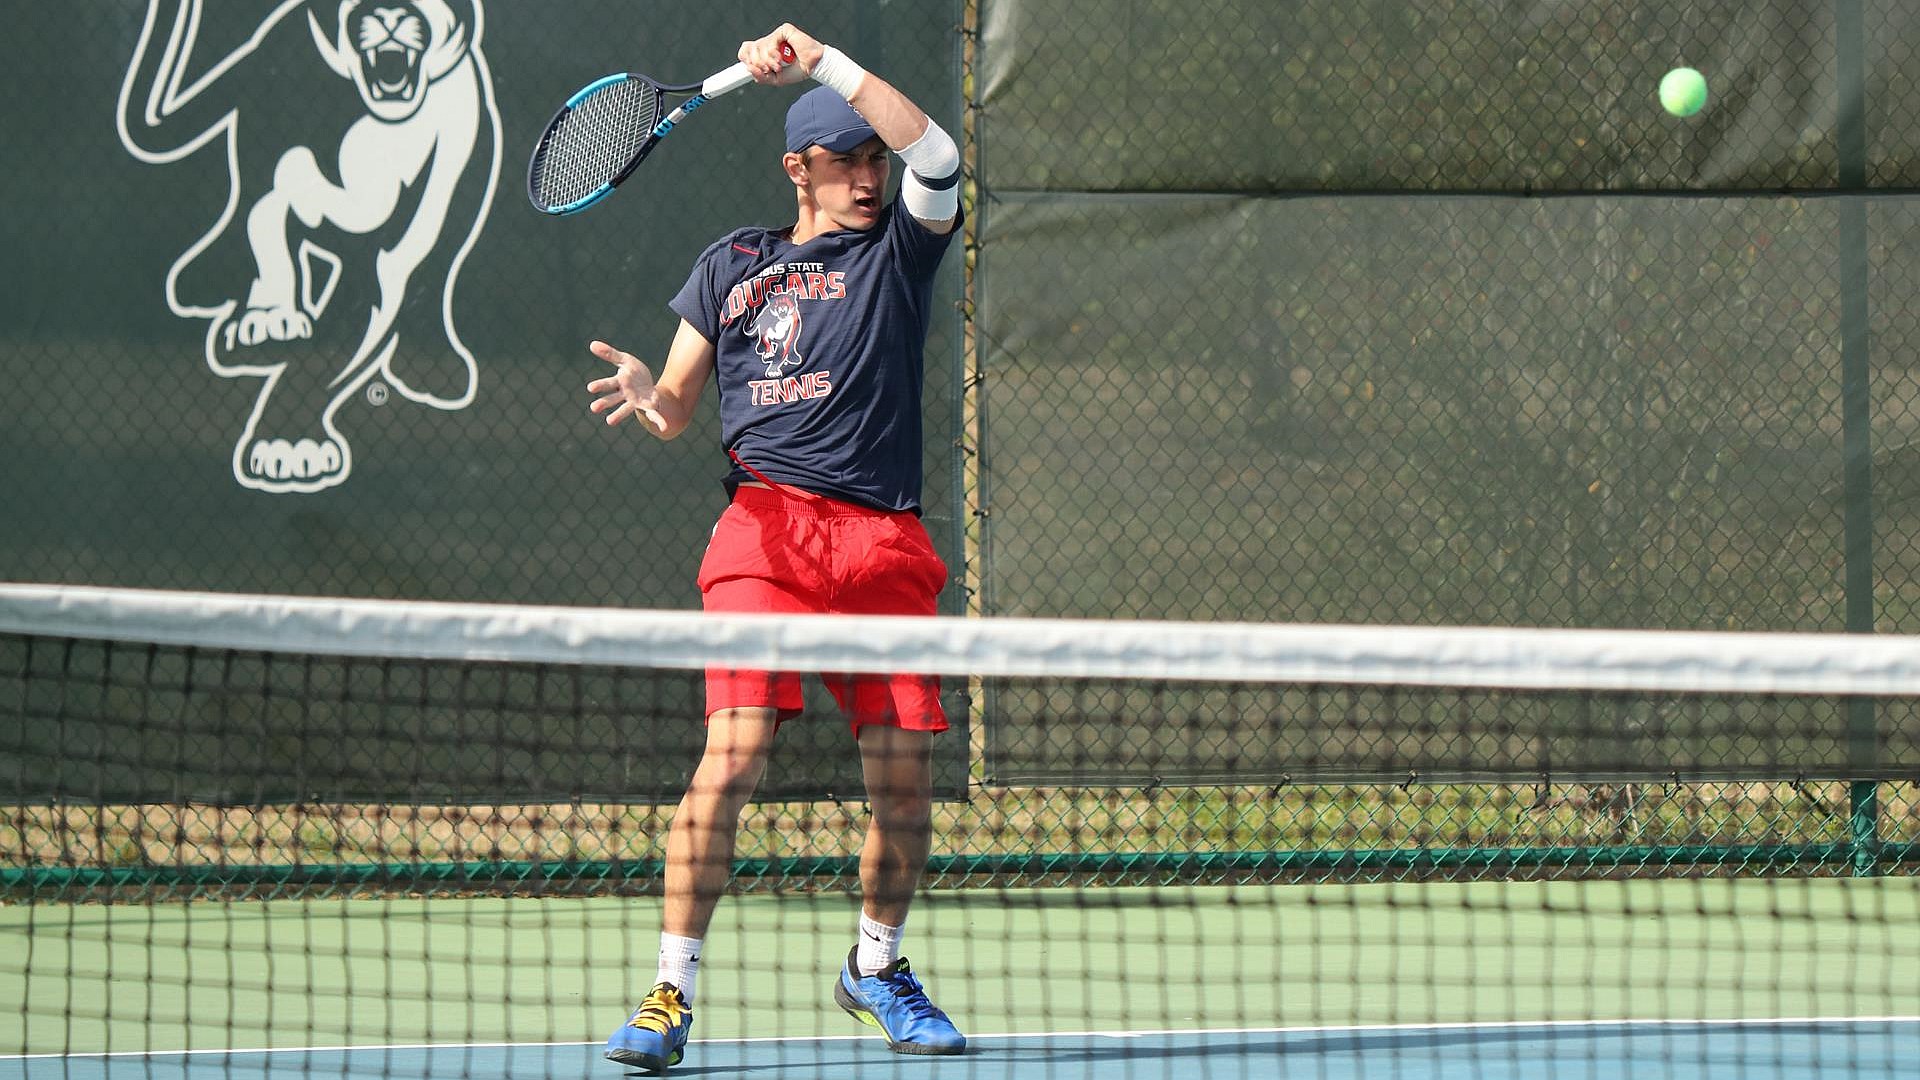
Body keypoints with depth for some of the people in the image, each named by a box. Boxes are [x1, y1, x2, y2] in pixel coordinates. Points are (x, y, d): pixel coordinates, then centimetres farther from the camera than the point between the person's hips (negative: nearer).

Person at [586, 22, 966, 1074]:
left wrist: (820, 62, -10)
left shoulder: (898, 249, 13)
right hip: (767, 524, -1)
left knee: (904, 779, -1)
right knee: (735, 749, -18)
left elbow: (934, 153, -7)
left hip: (884, 542, 1)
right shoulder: (734, 265, 16)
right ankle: (670, 994, -15)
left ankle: (875, 967, 24)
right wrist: (646, 390, -8)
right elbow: (677, 409, 17)